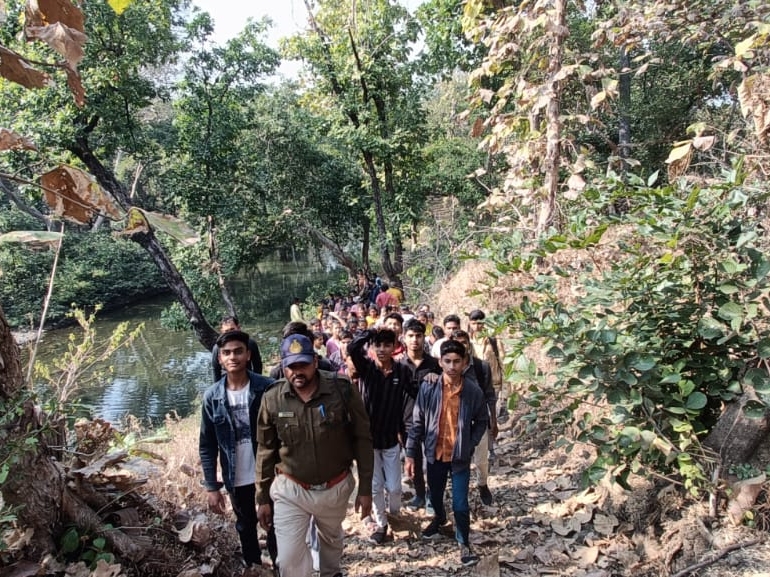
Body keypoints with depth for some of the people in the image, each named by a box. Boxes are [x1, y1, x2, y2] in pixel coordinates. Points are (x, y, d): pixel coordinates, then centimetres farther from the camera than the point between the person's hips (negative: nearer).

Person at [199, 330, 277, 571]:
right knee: (246, 528, 23)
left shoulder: (267, 388, -15)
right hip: (236, 479, 3)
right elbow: (207, 446, -1)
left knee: (275, 525, 14)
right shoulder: (212, 397, -8)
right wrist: (211, 486, -3)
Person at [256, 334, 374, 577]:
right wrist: (263, 498, 3)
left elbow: (362, 440, -10)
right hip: (290, 491, 0)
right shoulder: (272, 399, -14)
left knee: (332, 539, 26)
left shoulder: (343, 390, -19)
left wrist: (365, 489, -7)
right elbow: (266, 451, -2)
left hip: (336, 487, 0)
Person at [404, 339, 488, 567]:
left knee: (460, 504, 1)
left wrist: (469, 445, -9)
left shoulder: (474, 391, -14)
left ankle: (464, 543, 27)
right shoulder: (428, 387, -15)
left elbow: (481, 422, 2)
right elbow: (417, 422, -8)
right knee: (435, 495, 23)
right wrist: (410, 454, -8)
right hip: (435, 453, 2)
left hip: (460, 456, -2)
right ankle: (439, 517, 55)